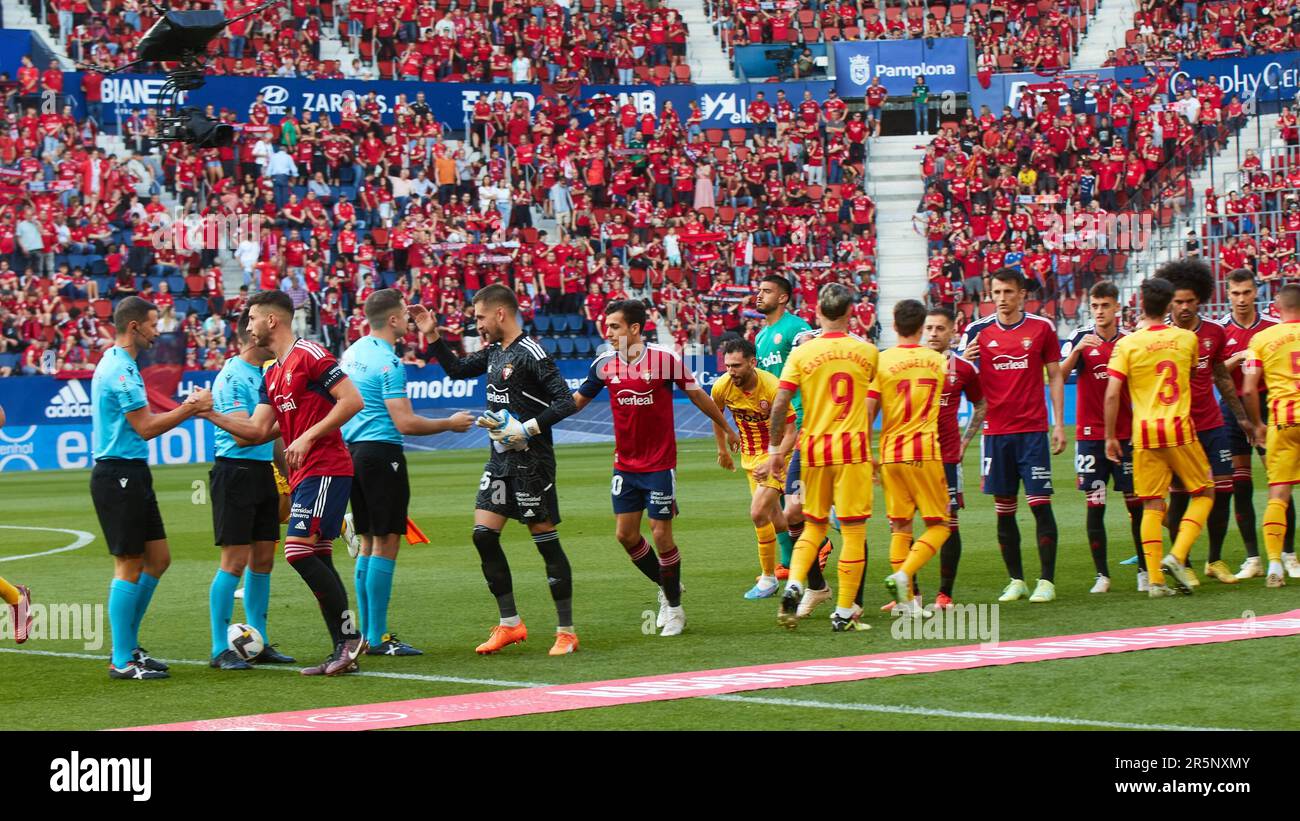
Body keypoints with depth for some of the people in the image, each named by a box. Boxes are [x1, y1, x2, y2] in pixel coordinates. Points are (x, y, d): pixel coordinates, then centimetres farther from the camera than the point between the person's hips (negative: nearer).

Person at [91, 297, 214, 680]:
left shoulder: (118, 364, 17)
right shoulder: (120, 368, -16)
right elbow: (145, 427, -17)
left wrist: (188, 408, 13)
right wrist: (189, 408, -7)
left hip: (132, 475, 10)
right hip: (118, 473, -10)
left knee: (158, 559, 13)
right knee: (129, 566, -6)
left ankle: (128, 646, 20)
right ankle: (122, 661, -2)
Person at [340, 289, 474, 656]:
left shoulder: (353, 352, 12)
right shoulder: (388, 363, -14)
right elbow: (406, 423, -18)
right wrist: (450, 424, -5)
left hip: (353, 448, 9)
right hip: (382, 453, -9)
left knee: (367, 543, 13)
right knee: (385, 543, -6)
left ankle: (368, 633, 15)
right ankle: (378, 638, -7)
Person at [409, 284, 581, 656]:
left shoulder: (530, 354, -14)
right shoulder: (493, 351, 12)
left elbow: (565, 402, -19)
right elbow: (457, 369, 28)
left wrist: (528, 429, -24)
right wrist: (432, 335, 19)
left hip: (531, 460, -9)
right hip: (501, 459, 9)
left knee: (545, 539, -4)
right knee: (483, 534, 3)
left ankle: (566, 631, 3)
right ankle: (510, 624, 12)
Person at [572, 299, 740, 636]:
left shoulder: (664, 358, -12)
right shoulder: (604, 364, -1)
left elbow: (697, 395, 1)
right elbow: (577, 401, 9)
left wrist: (726, 429, 11)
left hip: (660, 465, -5)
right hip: (625, 465, 5)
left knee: (661, 534, -4)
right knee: (626, 534, 4)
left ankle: (674, 608, 11)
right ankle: (667, 588, 27)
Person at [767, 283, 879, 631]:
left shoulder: (802, 354, -3)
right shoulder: (867, 351, -1)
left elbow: (780, 404, -7)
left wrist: (775, 448, 1)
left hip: (814, 448, 2)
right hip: (853, 446, -2)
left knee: (814, 526, 17)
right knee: (854, 530, 3)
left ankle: (794, 584, -6)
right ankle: (844, 611, 2)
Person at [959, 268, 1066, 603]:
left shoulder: (1042, 327, 2)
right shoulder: (978, 331, 6)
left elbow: (1055, 376, 7)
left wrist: (1059, 424, 1)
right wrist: (964, 361, -14)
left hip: (1032, 430, -2)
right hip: (995, 431, 2)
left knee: (1040, 504, -5)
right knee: (1003, 509, 5)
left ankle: (1047, 581, -1)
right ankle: (1016, 580, 13)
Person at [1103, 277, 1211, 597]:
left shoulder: (1127, 344, -2)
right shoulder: (1187, 339, 4)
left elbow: (1112, 394, -8)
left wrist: (1110, 436, 2)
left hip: (1144, 433, 0)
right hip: (1179, 429, 0)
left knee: (1152, 505, 4)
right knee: (1203, 493, 13)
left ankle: (1155, 579, -1)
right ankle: (1176, 556, -5)